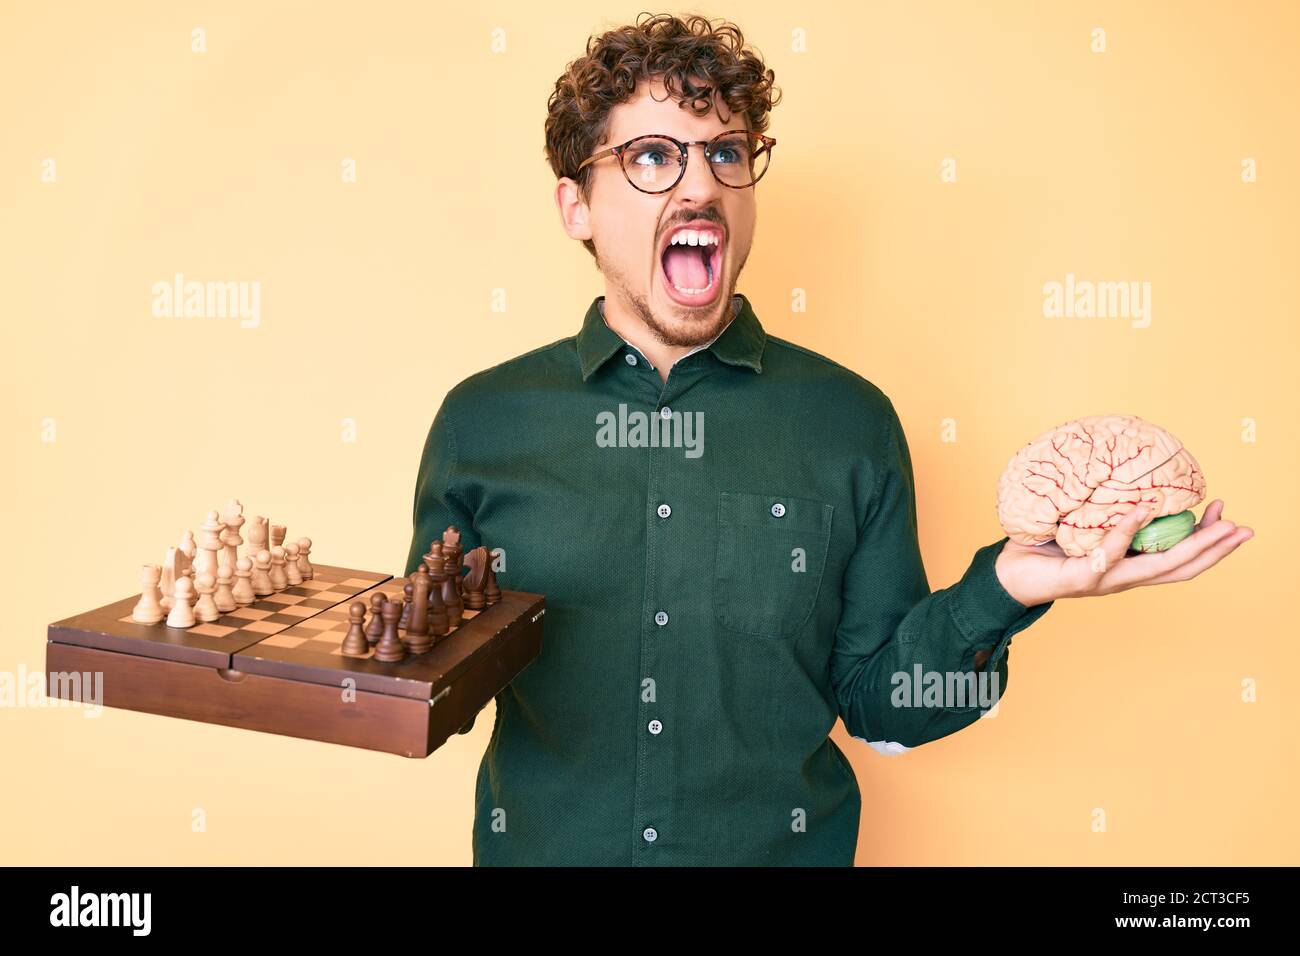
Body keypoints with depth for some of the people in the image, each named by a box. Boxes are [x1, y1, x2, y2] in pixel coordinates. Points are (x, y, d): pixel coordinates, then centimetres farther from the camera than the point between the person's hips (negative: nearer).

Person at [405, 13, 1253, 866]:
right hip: (539, 844, 1)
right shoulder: (481, 420, -7)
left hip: (784, 845, 0)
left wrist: (1000, 590, -20)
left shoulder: (851, 421, -7)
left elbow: (879, 705, -4)